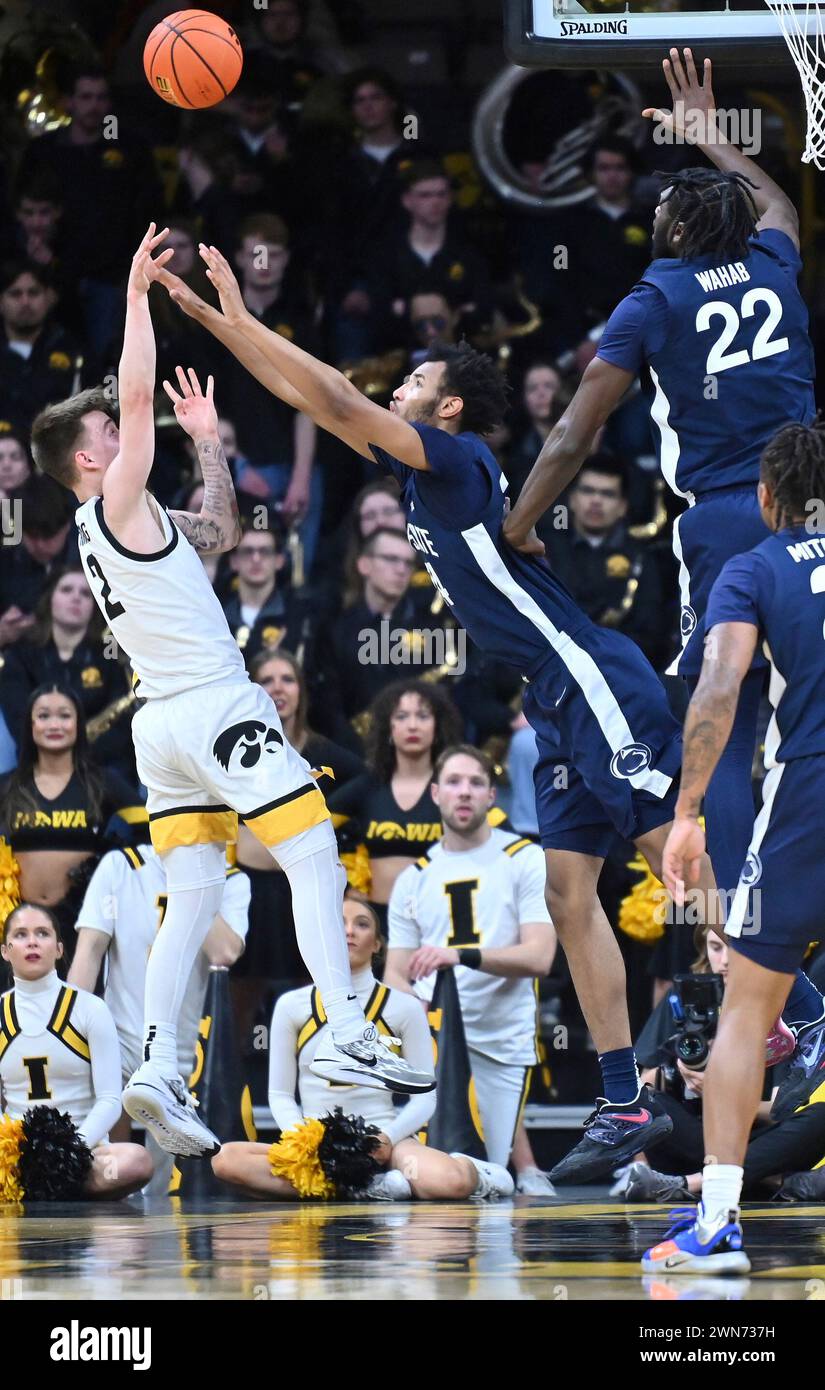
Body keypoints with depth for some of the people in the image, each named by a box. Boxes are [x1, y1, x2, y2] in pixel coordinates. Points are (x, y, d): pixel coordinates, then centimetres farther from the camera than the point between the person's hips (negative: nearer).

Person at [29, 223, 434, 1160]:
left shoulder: (109, 528, 19)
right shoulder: (118, 505, -6)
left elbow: (219, 533, 30)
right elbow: (139, 393, -18)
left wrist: (207, 443, 23)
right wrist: (138, 293, -15)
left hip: (162, 721, 9)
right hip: (215, 706, -9)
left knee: (192, 898, 5)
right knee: (312, 857, -8)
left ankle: (159, 1071, -6)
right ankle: (347, 1036, -17)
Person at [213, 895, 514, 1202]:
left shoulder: (403, 1007, 8)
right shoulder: (293, 1006, 11)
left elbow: (424, 1097, 8)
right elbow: (280, 1095, 12)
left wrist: (388, 1138, -12)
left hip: (382, 1141, -3)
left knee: (452, 1182, -39)